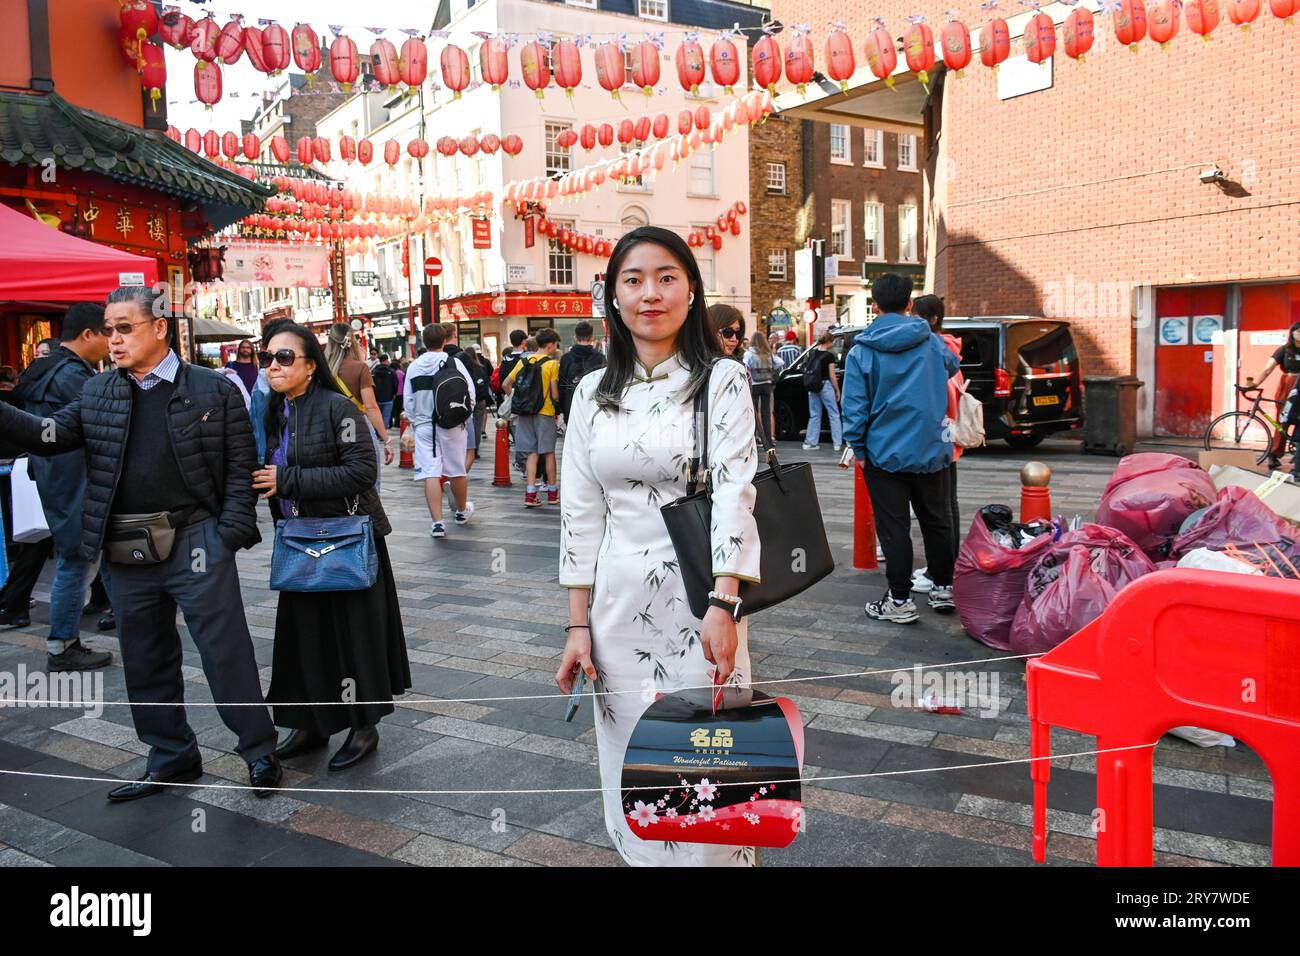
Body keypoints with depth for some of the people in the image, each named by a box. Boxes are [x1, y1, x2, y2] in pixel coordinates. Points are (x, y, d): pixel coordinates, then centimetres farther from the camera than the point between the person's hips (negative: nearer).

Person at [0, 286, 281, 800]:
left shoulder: (215, 390, -3)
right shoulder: (97, 393, 9)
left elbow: (240, 465, -4)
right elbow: (49, 435, 2)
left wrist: (230, 533, -10)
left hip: (195, 544, -5)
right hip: (127, 554, 5)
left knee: (226, 652, 1)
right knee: (145, 661, 15)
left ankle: (259, 750, 16)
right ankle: (172, 756, 30)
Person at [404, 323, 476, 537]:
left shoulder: (414, 367, 3)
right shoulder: (453, 363, -3)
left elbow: (408, 401, 7)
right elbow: (470, 393, -3)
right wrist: (466, 417, 12)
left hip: (424, 426, 0)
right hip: (453, 425, 0)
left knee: (430, 473, -2)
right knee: (457, 471, 15)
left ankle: (437, 522, -10)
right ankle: (462, 511, 35)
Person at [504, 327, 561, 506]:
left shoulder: (524, 361, 7)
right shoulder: (552, 364, -8)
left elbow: (506, 384, 8)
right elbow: (555, 394, -12)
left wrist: (517, 401, 16)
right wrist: (558, 406, 6)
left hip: (525, 414, 4)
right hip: (545, 413, -4)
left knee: (532, 452, 8)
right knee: (548, 452, 7)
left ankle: (530, 493, 1)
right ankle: (552, 493, 16)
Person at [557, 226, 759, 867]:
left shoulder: (722, 381, -4)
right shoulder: (593, 393, 6)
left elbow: (734, 494, -12)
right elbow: (579, 512, 5)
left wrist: (723, 606, -22)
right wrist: (578, 625, 2)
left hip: (699, 596, -3)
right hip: (618, 603, 3)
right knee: (631, 762, 13)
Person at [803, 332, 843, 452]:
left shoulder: (812, 353, 3)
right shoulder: (829, 355, -11)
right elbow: (832, 376, -9)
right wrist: (837, 390, 0)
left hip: (813, 387, 5)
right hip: (826, 386, -5)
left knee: (814, 415, 14)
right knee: (834, 415, 5)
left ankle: (810, 442, 12)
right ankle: (837, 443, 2)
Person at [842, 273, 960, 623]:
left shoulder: (861, 351, -9)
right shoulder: (931, 342, 1)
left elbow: (855, 408, -11)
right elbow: (952, 364, 24)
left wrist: (859, 449, 1)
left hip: (885, 453, -3)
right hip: (932, 449, 4)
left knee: (893, 527, 2)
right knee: (936, 520, 17)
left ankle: (900, 601, 6)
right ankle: (944, 588, 28)